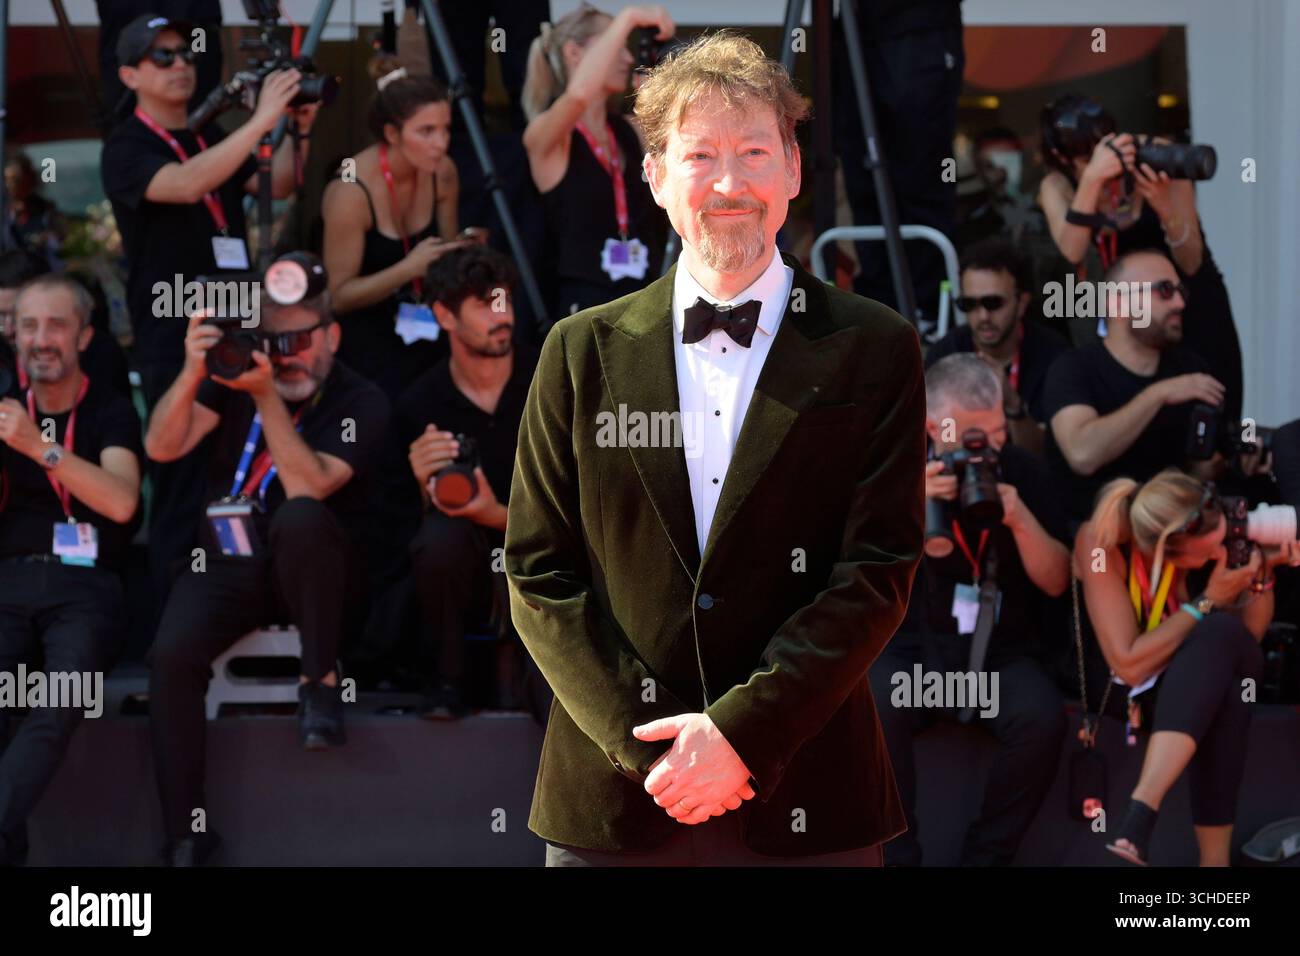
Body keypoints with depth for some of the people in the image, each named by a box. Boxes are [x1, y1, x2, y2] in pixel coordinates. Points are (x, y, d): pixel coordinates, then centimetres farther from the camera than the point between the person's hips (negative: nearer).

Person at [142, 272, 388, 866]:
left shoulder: (359, 404, -5)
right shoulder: (236, 375, 5)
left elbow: (307, 486, -21)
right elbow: (162, 448, -7)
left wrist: (267, 396, -27)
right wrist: (193, 375, -23)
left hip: (307, 571, -3)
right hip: (225, 569, 3)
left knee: (300, 517, -38)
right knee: (173, 655, -27)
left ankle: (320, 679, -18)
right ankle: (185, 836, -18)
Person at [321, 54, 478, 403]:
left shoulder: (443, 173, -6)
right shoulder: (352, 192, -23)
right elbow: (339, 296, -17)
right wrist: (410, 267, -28)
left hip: (417, 328, 5)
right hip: (359, 333, -5)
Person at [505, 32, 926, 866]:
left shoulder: (874, 351, 1)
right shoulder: (584, 352, 6)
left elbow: (879, 570, -5)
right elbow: (540, 575, 3)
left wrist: (744, 731, -13)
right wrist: (641, 739, -9)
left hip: (805, 800, -1)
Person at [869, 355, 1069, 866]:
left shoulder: (1024, 471, 1)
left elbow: (1055, 583, 0)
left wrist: (1021, 519, -18)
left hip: (1002, 651, 1)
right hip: (910, 647, -1)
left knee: (1043, 719, -31)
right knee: (874, 713, -34)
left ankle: (986, 856, -15)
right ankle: (896, 856, -20)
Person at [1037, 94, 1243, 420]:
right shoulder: (1057, 186, -13)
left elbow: (1191, 265, -22)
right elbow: (1072, 253, -32)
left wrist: (1166, 209, -40)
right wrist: (1092, 179, -39)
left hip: (1195, 306, -2)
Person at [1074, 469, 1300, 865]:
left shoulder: (1206, 527, -14)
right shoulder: (1100, 543, -25)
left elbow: (1249, 634, -3)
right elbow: (1130, 666, -27)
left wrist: (1264, 571, -20)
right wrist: (1206, 602, -26)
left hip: (1224, 671, 3)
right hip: (1149, 692, -3)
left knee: (1219, 635, -34)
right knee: (1218, 634, -37)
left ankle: (1141, 813, -45)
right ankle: (1215, 860, -42)